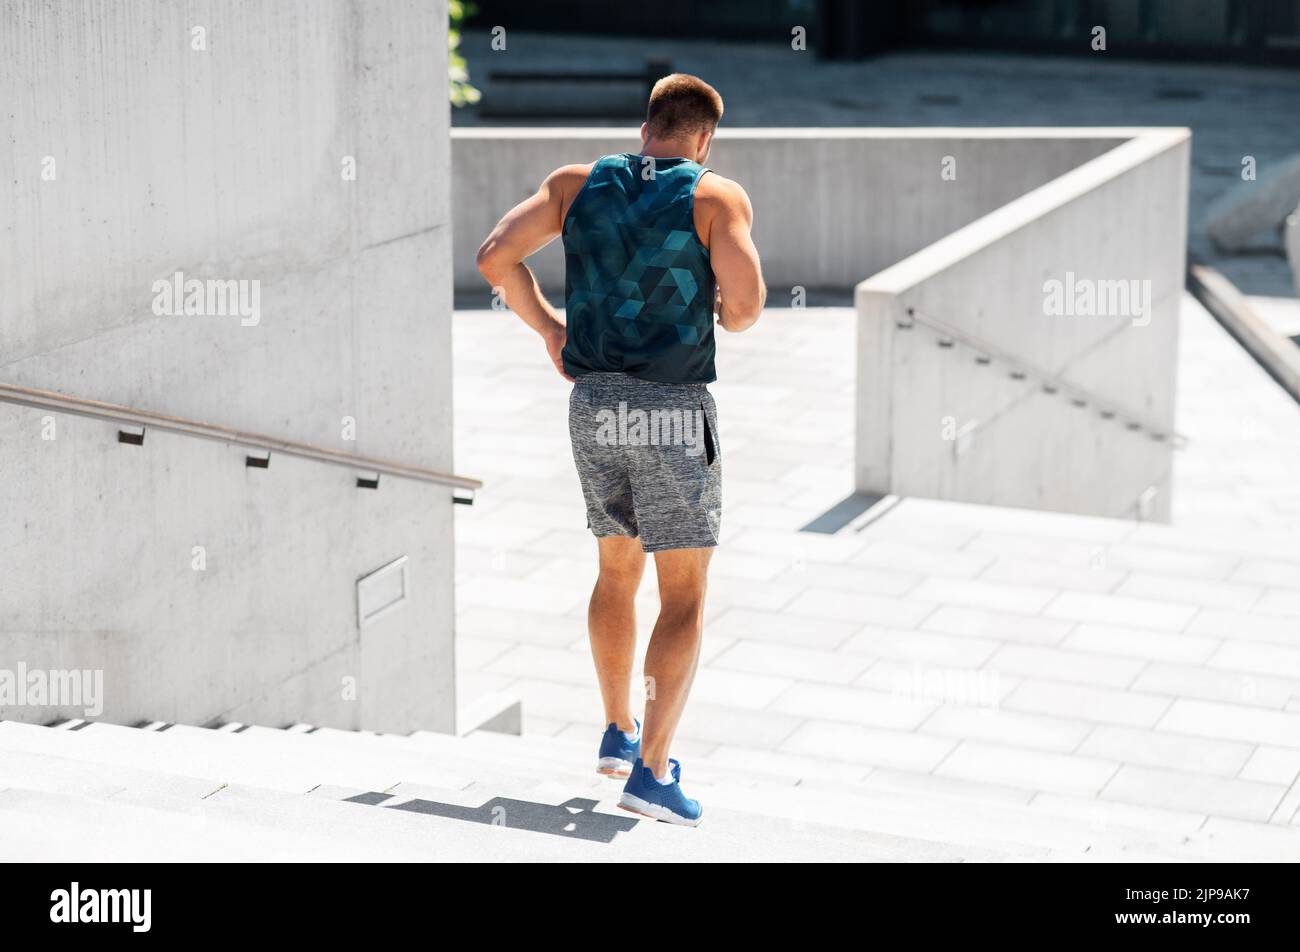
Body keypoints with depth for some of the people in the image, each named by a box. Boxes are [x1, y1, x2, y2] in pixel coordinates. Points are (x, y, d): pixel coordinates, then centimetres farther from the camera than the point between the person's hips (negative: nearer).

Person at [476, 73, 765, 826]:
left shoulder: (578, 184, 5)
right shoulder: (717, 196, -7)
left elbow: (496, 256, -1)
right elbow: (745, 299, -18)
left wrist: (546, 327, 11)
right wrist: (731, 316, 6)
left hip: (595, 404, 5)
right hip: (675, 412, -5)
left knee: (618, 569, 24)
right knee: (685, 596, 4)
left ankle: (620, 732, 33)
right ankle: (653, 770, -3)